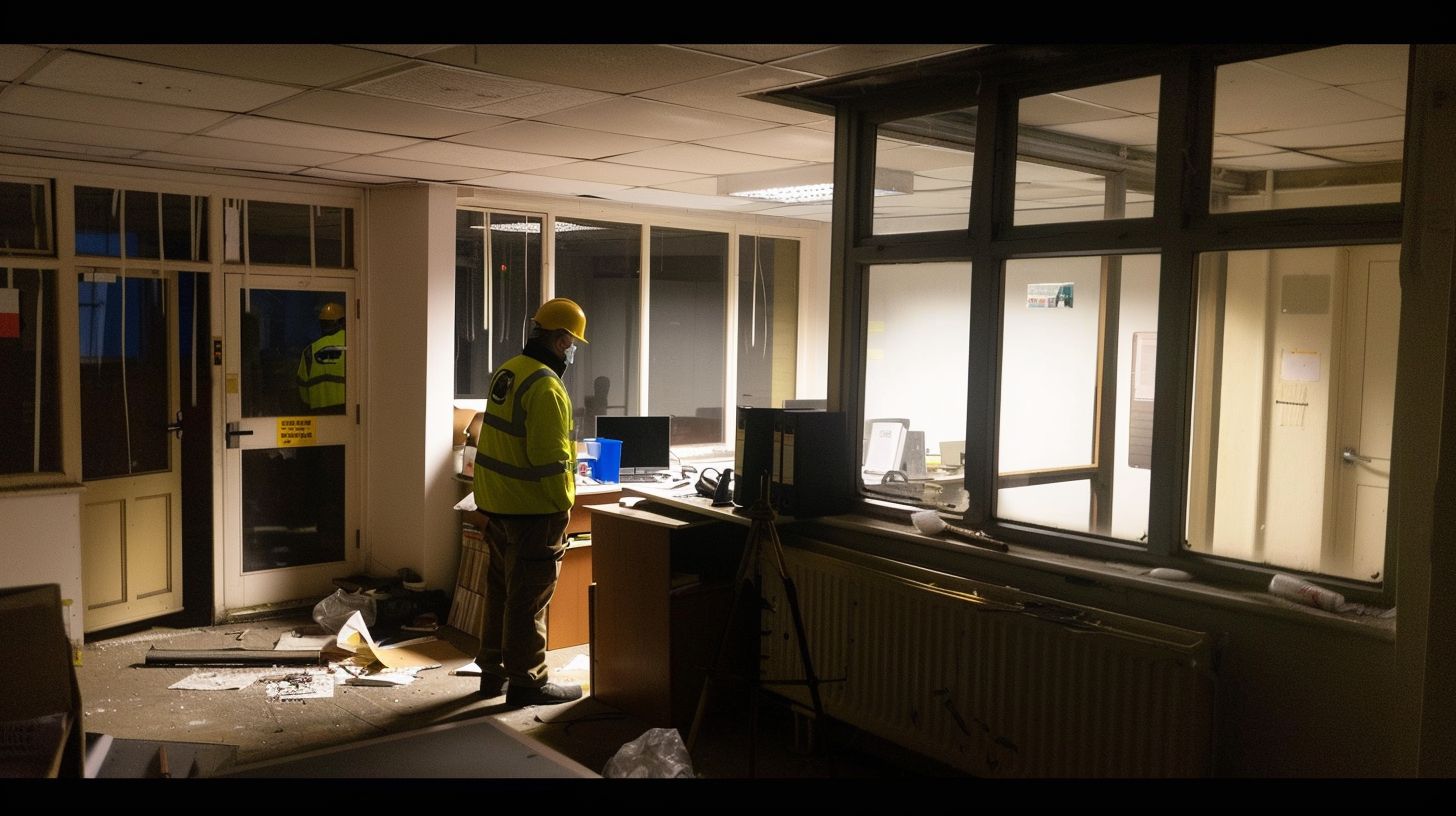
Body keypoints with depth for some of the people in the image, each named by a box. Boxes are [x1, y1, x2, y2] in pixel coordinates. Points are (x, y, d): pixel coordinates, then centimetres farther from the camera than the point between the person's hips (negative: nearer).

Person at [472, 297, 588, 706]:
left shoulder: (506, 372, 9)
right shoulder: (545, 386, -20)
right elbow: (550, 458, -23)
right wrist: (564, 503, -12)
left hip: (495, 504, 10)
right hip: (532, 510, -10)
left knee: (501, 589, 19)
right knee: (529, 598, 0)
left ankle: (494, 672, 30)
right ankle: (526, 682, 10)